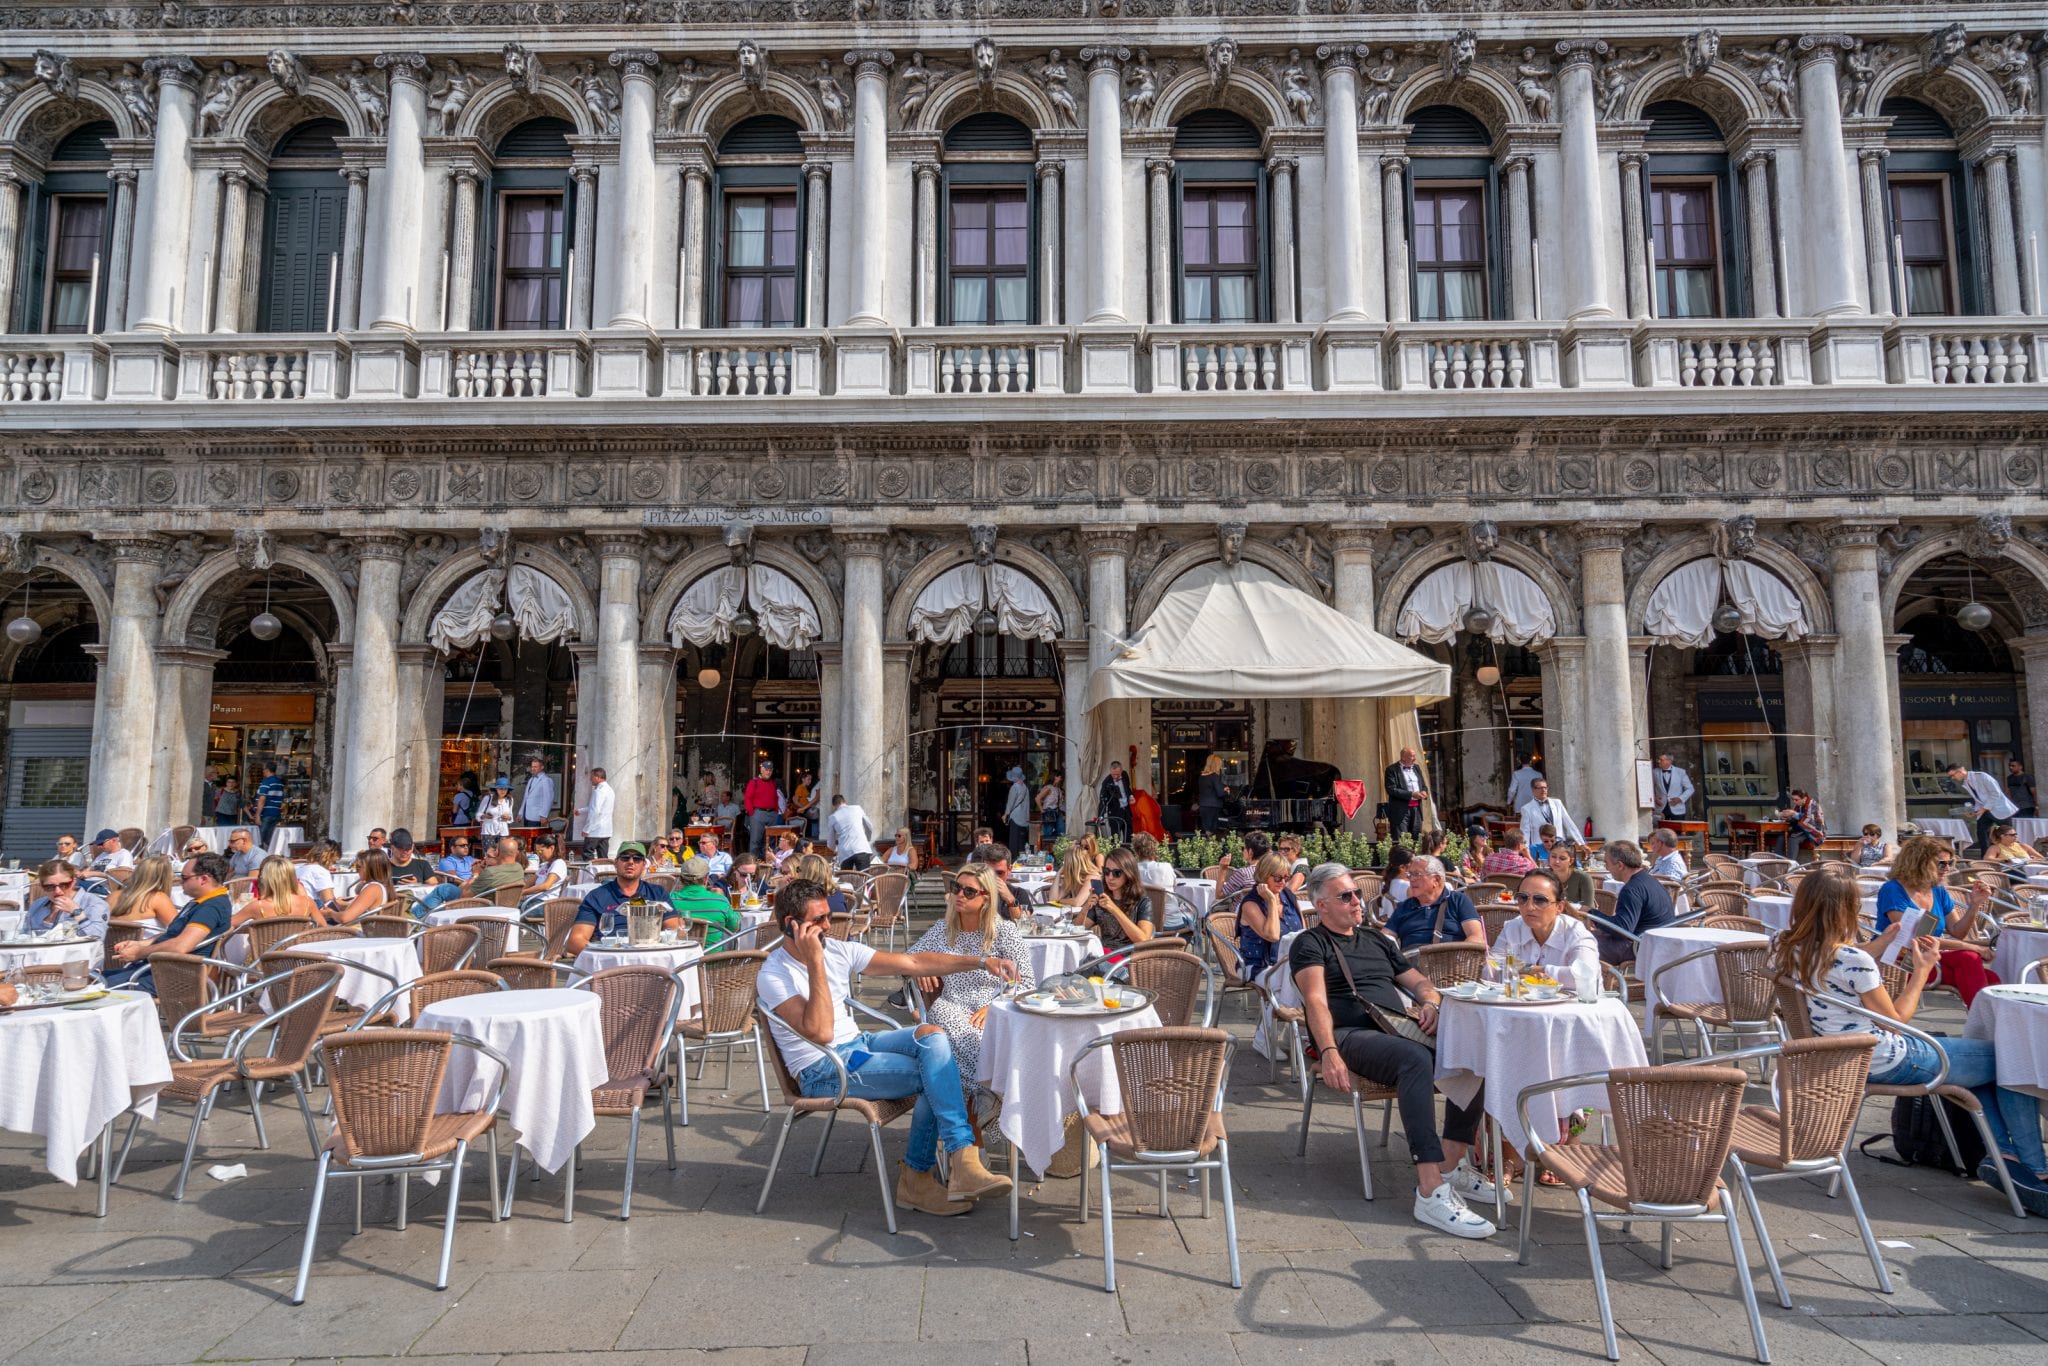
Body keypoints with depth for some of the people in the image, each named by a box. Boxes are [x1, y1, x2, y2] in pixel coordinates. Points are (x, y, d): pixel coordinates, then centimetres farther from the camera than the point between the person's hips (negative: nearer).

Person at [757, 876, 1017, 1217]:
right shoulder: (773, 976, -14)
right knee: (936, 1074, -21)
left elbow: (912, 963, 2)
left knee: (932, 1034, -20)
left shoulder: (838, 950, 4)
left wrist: (982, 962, -4)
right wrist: (815, 962, -28)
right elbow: (820, 1033, -28)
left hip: (857, 1044, 7)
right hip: (822, 1071, -7)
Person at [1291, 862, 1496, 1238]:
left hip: (1399, 1030, 7)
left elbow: (1419, 982, 29)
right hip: (1351, 1035, -6)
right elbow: (1316, 1001, -7)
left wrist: (1430, 1002, 4)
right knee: (1416, 1058, -37)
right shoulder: (1310, 944, 8)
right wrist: (1328, 1052, -23)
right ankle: (1431, 1191, -41)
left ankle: (1451, 1165, -14)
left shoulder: (1376, 939, 29)